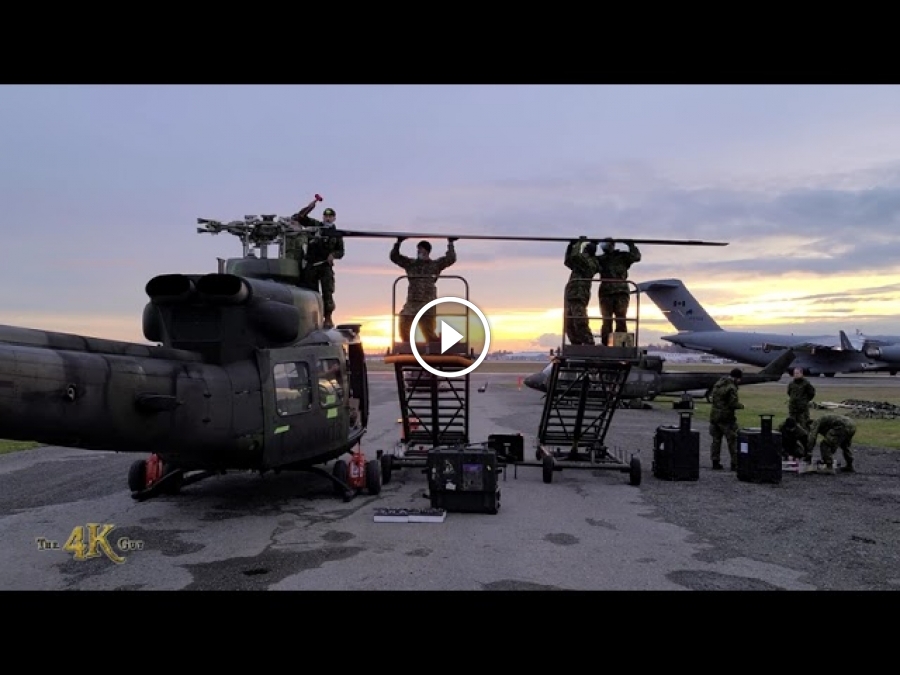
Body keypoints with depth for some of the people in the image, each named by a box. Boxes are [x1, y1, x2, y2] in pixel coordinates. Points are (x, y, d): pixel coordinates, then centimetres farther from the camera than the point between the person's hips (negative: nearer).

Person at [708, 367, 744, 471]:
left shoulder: (717, 384, 9)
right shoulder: (731, 387, -17)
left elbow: (712, 399, 17)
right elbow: (734, 404, -19)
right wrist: (741, 405, 0)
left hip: (714, 415, 7)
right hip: (726, 417, -7)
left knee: (716, 440, 13)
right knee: (733, 440, 2)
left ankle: (715, 462, 14)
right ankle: (735, 464, 4)